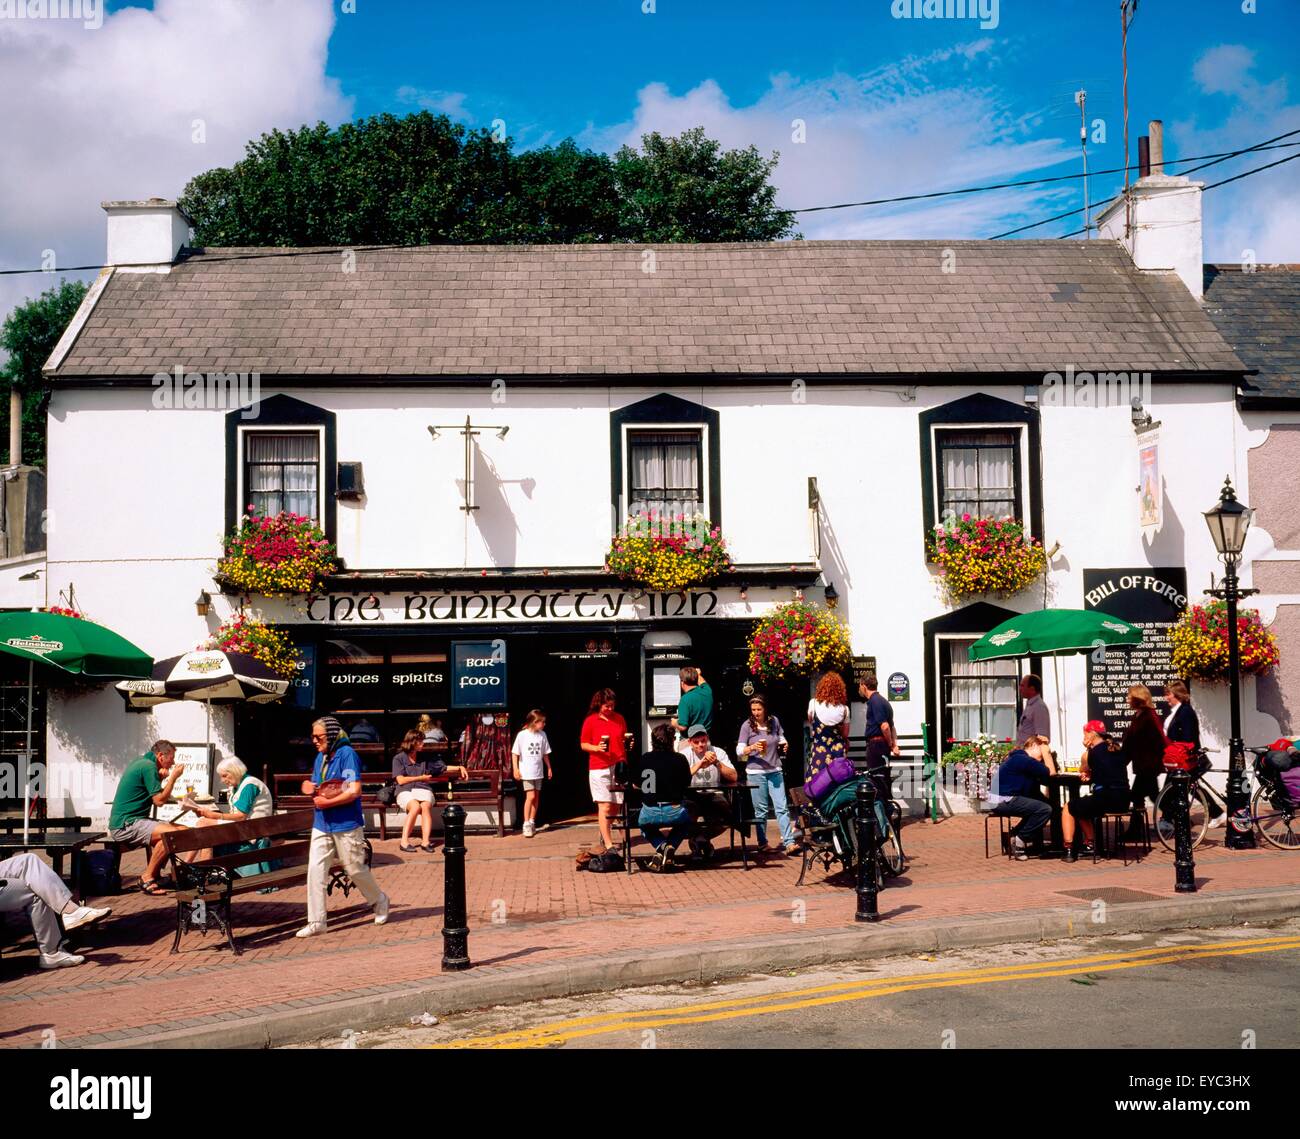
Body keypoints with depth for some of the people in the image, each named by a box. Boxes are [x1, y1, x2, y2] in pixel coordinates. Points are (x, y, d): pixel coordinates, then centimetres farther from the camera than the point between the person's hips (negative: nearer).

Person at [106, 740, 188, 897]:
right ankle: (147, 879, -15)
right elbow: (159, 800, -17)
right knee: (171, 833, -25)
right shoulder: (149, 766, -14)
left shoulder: (141, 763, 18)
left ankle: (152, 878, 12)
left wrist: (161, 778, 10)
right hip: (125, 825, -11)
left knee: (175, 827, 11)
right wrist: (173, 777, -10)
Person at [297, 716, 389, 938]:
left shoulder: (346, 754, -14)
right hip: (322, 825, 7)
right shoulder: (321, 757, 11)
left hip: (346, 825, -7)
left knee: (355, 869, 5)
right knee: (315, 870, -2)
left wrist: (326, 802, -17)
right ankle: (316, 922, 2)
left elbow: (354, 791, -21)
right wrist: (310, 788, -1)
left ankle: (379, 901, 31)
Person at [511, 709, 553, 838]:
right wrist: (516, 769, -10)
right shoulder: (522, 735, -10)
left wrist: (549, 768, 15)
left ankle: (532, 823, 19)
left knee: (536, 797, 9)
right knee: (530, 796, -12)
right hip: (527, 772, -5)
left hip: (538, 771, 5)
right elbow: (515, 753, -6)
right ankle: (526, 825, -6)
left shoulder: (542, 735, 3)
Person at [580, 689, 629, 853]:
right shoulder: (590, 721, 0)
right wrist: (596, 748, -16)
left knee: (615, 806, 6)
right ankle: (609, 845, -8)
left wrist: (628, 742, 3)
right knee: (605, 806, -8)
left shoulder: (619, 719, 12)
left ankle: (604, 834, 27)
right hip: (599, 768, -4)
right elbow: (583, 744, 2)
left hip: (618, 767, 4)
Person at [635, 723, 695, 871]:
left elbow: (636, 785, 12)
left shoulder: (644, 759, 0)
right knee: (689, 820, 35)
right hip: (674, 813, -1)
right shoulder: (680, 758, -2)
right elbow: (687, 784, 10)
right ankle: (670, 846, 8)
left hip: (649, 814, 1)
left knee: (644, 825, 37)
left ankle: (661, 846, 7)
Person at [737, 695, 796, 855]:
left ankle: (789, 843, -8)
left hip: (775, 771, 2)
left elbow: (781, 738, 23)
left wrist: (784, 745, 2)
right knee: (761, 810, 3)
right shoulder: (747, 726, -4)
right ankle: (762, 845, 11)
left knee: (782, 807, -5)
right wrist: (752, 747, -26)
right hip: (756, 772, -2)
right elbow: (739, 750, -7)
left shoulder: (774, 721, 5)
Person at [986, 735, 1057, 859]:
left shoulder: (1019, 757, 18)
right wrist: (1046, 752, -2)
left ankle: (1015, 834, 16)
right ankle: (1019, 840, -5)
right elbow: (1051, 772, -13)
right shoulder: (1024, 760, -14)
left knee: (1044, 802, 20)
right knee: (1045, 810, -18)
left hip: (1005, 799, 11)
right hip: (1002, 800, -11)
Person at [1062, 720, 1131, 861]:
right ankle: (1089, 844, 36)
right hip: (1123, 801, 7)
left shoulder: (1090, 753, -3)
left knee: (1069, 808, 14)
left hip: (1104, 799, -7)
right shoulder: (1117, 749, 15)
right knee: (1084, 806, 33)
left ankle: (1068, 849, 3)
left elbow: (1082, 771, 15)